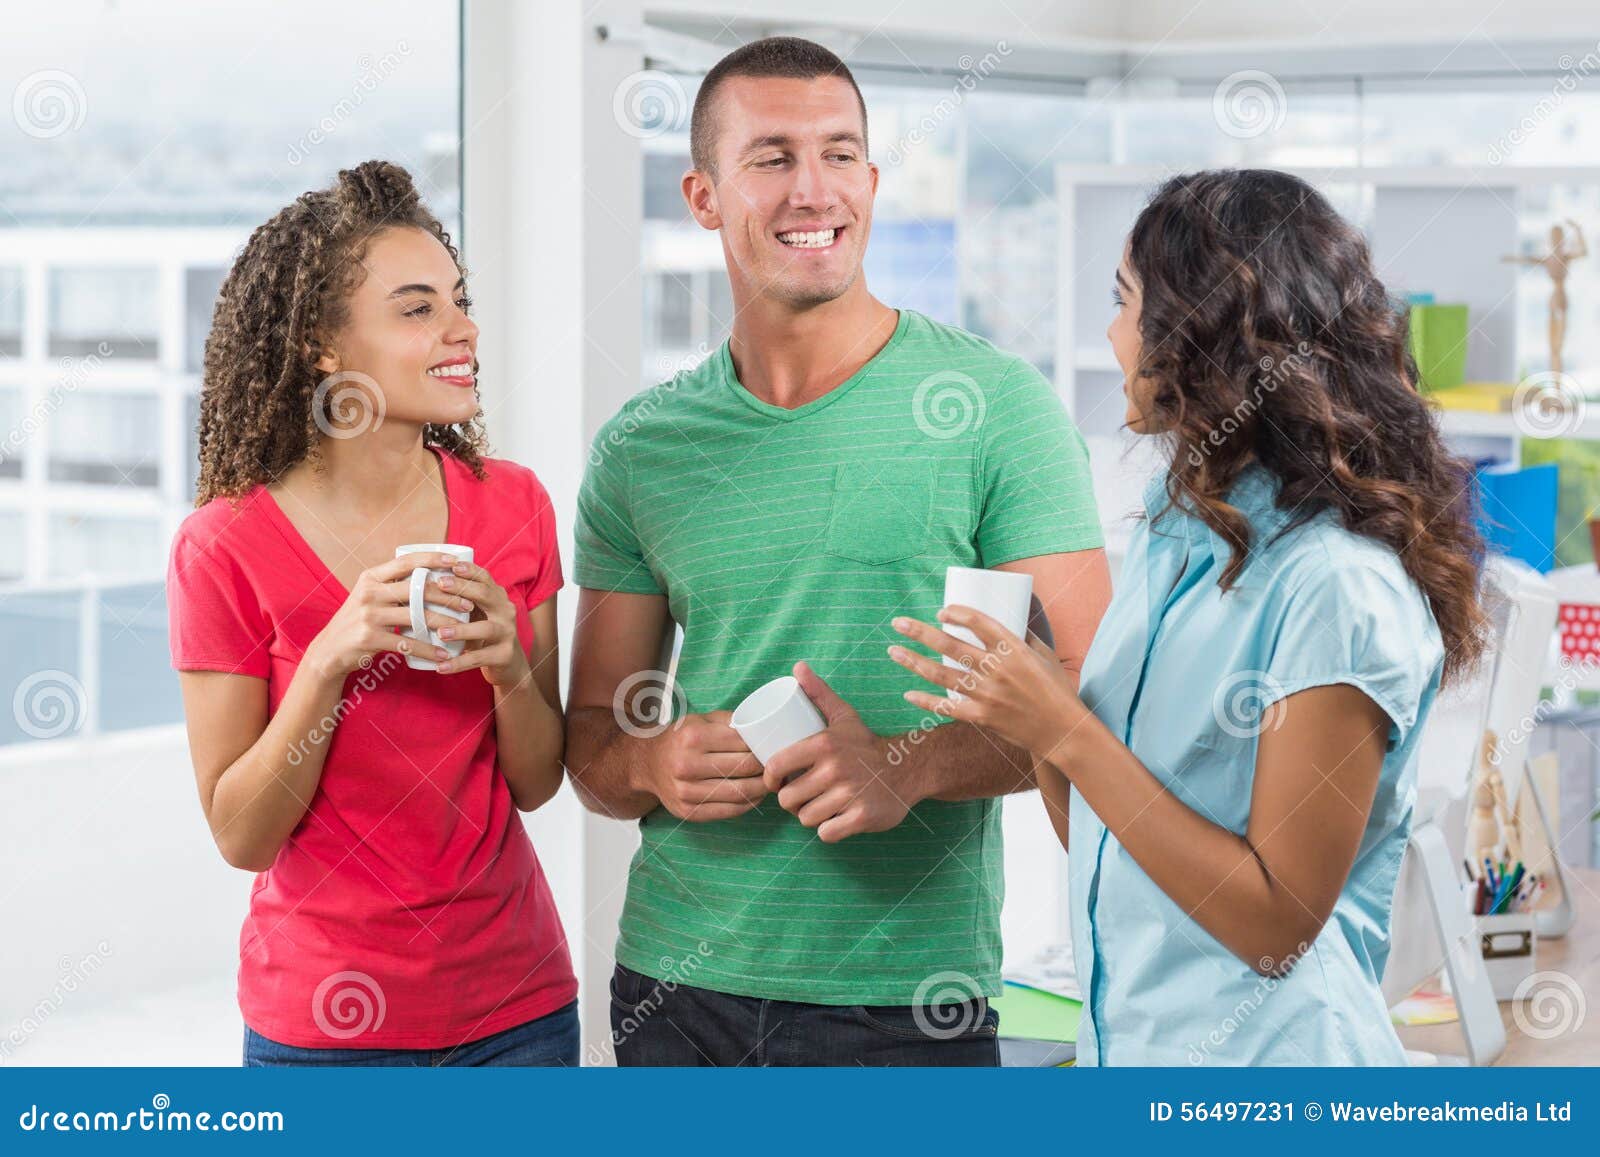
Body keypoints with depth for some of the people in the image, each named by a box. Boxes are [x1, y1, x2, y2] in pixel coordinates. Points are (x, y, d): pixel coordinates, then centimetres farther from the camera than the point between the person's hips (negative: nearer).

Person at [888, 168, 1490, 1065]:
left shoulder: (1339, 585, -19)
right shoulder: (1176, 530, 6)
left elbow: (1278, 921, -21)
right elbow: (1100, 846, 8)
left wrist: (1067, 733, -21)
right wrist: (1030, 717, -10)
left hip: (1262, 1050, -8)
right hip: (1129, 1037, 8)